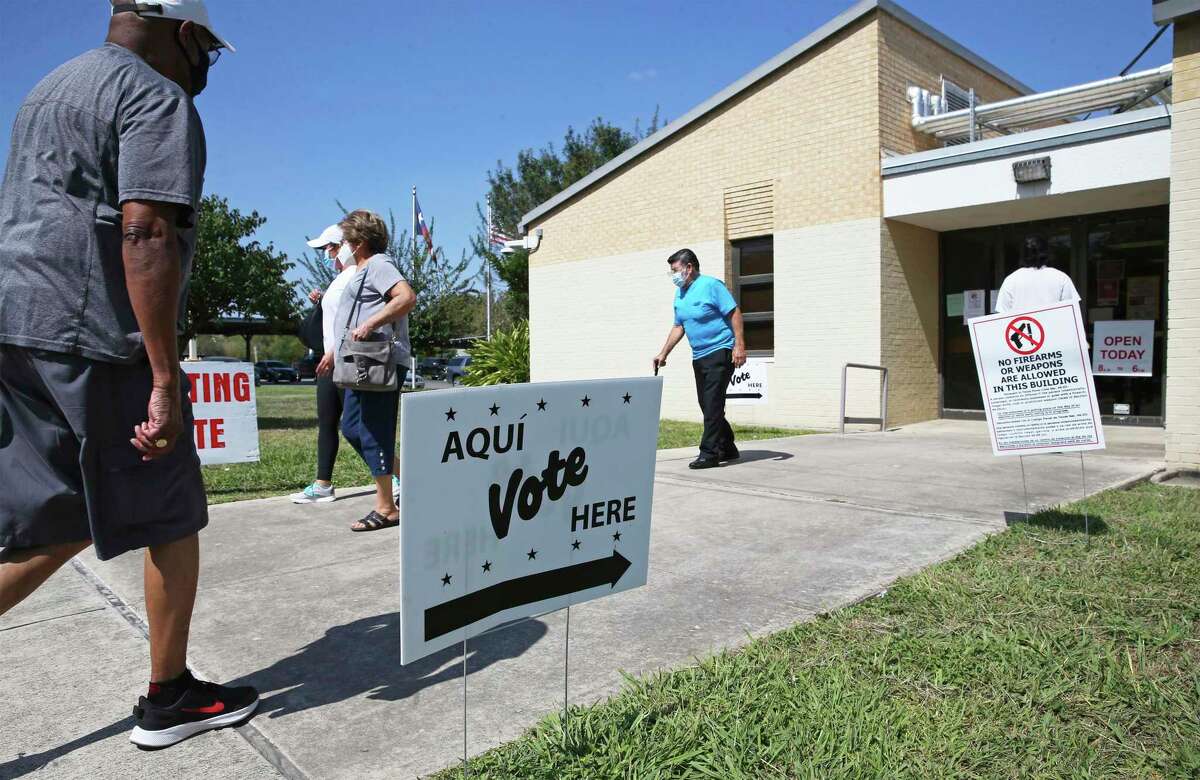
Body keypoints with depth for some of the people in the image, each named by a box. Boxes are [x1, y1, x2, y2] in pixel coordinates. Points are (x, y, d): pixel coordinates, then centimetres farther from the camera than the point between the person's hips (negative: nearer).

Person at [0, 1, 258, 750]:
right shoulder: (159, 99, -7)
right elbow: (146, 235, -21)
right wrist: (166, 382, -23)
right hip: (98, 336, -9)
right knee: (172, 520, 5)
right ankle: (170, 698, 19)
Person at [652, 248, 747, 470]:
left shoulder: (711, 285, -11)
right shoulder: (679, 294, 14)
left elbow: (735, 313, -14)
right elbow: (678, 327, 20)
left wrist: (739, 345, -21)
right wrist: (663, 354, 15)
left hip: (720, 352, -9)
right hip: (699, 356, 9)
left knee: (712, 404, -10)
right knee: (706, 404, 11)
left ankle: (709, 453, -6)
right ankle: (727, 448, 23)